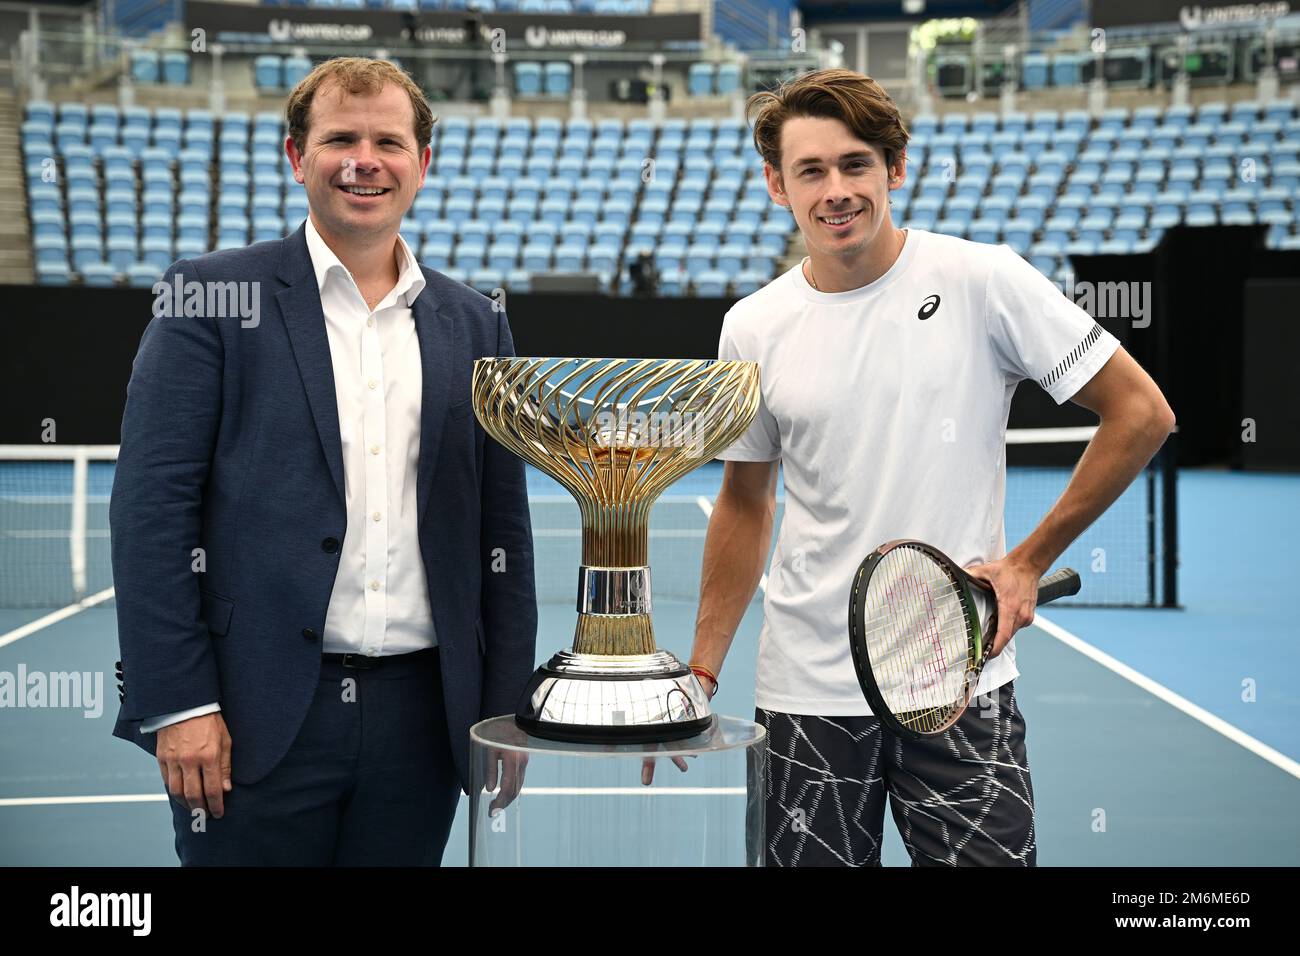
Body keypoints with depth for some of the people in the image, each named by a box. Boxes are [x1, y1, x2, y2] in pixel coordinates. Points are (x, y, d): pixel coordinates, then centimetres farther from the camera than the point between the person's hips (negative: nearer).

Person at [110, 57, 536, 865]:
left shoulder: (476, 325, 11)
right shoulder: (211, 295, -1)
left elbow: (502, 532, 12)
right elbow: (152, 507, -5)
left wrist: (506, 710, 8)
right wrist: (177, 704, -11)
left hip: (420, 717, 4)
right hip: (258, 714, -3)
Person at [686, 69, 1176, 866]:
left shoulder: (983, 283, -7)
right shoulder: (752, 330, 3)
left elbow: (1140, 413, -3)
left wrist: (1028, 563, -5)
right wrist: (701, 671, 10)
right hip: (806, 692, 3)